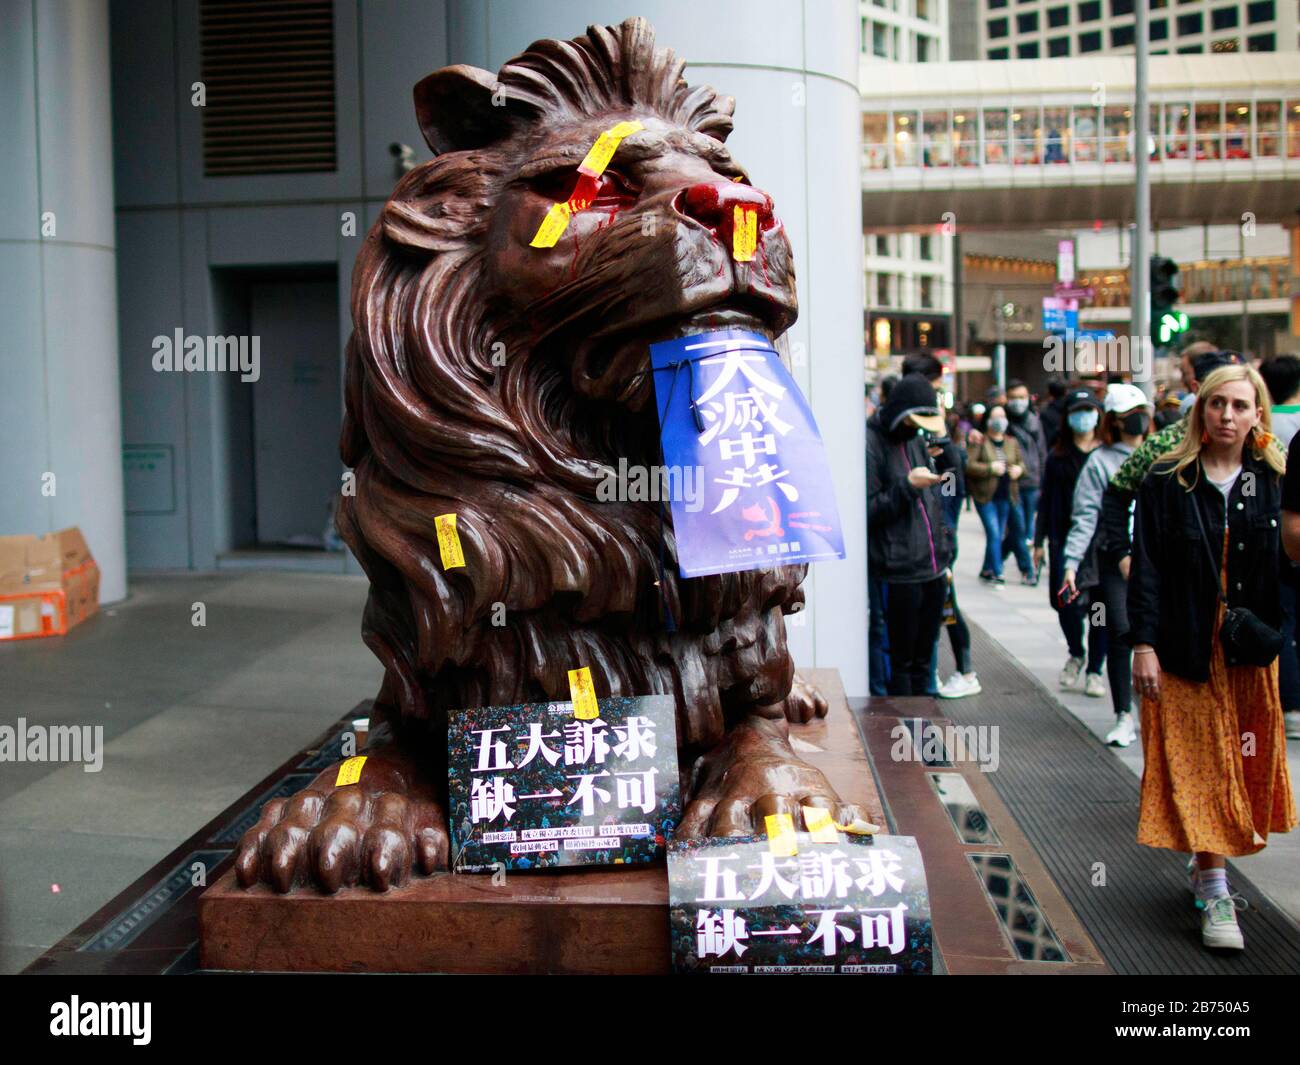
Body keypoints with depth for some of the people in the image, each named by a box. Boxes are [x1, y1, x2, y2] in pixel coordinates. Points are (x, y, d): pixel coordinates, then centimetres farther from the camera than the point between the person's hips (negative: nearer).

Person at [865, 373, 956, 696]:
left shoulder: (918, 440, 15)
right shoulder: (871, 443, -9)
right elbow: (868, 510, -14)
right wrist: (908, 486, -20)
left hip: (933, 569, 7)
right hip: (900, 574, -7)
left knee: (923, 657, 13)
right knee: (902, 660, -1)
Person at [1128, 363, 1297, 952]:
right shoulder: (1167, 480, -3)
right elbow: (1146, 567, -6)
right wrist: (1143, 643, -12)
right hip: (1186, 649, -3)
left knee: (1246, 762, 9)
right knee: (1198, 765, -1)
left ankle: (1206, 864, 27)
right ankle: (1216, 895, 2)